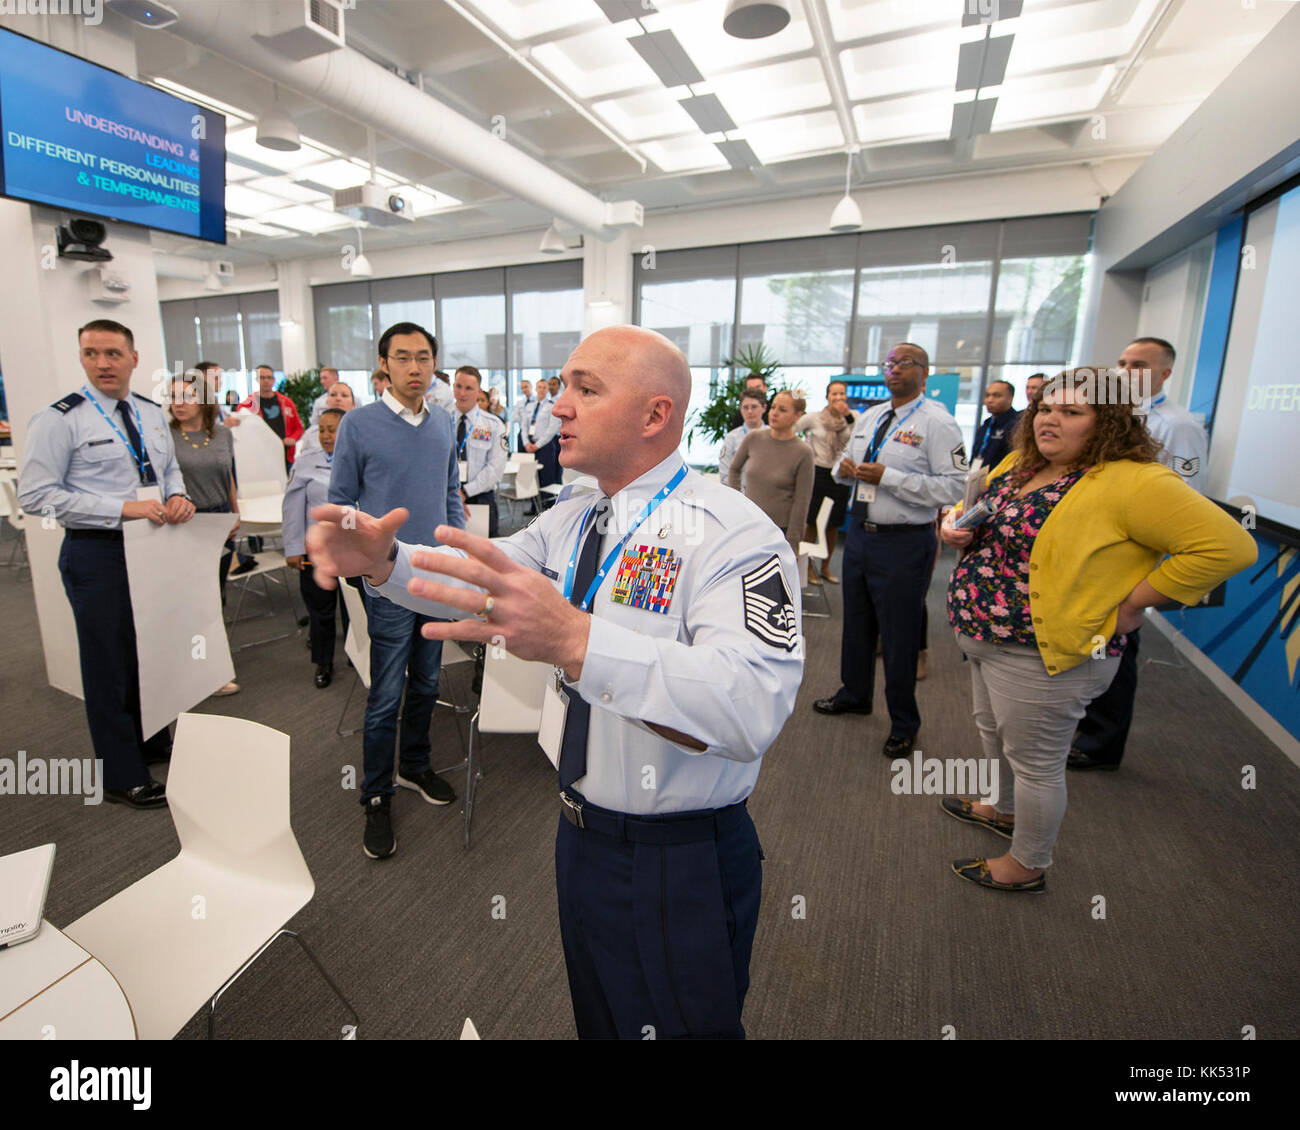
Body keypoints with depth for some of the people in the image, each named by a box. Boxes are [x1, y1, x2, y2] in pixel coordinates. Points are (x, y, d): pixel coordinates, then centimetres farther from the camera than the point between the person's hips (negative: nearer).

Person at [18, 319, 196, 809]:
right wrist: (122, 509, -22)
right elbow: (35, 494, -14)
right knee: (111, 663, 5)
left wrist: (177, 496, -4)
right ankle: (122, 777, 21)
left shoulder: (153, 413, 8)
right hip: (99, 553, -6)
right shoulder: (59, 419, -10)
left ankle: (153, 742, 39)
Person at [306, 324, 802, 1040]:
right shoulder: (569, 523, 4)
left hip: (681, 867, -7)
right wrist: (383, 560, -19)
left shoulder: (732, 531, -23)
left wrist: (574, 639, -49)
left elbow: (750, 710, -37)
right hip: (580, 836, 8)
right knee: (598, 1021, 29)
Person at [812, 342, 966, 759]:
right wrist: (844, 467, -3)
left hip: (904, 542, -7)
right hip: (859, 533, 7)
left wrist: (887, 477, -24)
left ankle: (904, 724, 25)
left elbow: (953, 488, -20)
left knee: (899, 636, 4)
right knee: (856, 623, 20)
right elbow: (848, 465, 22)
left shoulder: (937, 423, -11)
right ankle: (854, 694, 42)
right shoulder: (868, 418, 11)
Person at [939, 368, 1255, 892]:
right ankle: (1003, 809, 54)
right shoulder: (1016, 465, 5)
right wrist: (958, 530, -2)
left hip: (1041, 655, -8)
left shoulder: (1131, 482, -19)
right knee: (993, 730, 27)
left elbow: (1227, 545, -24)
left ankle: (1027, 866, 32)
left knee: (1035, 762, 9)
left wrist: (1130, 603, -21)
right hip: (986, 635, 9)